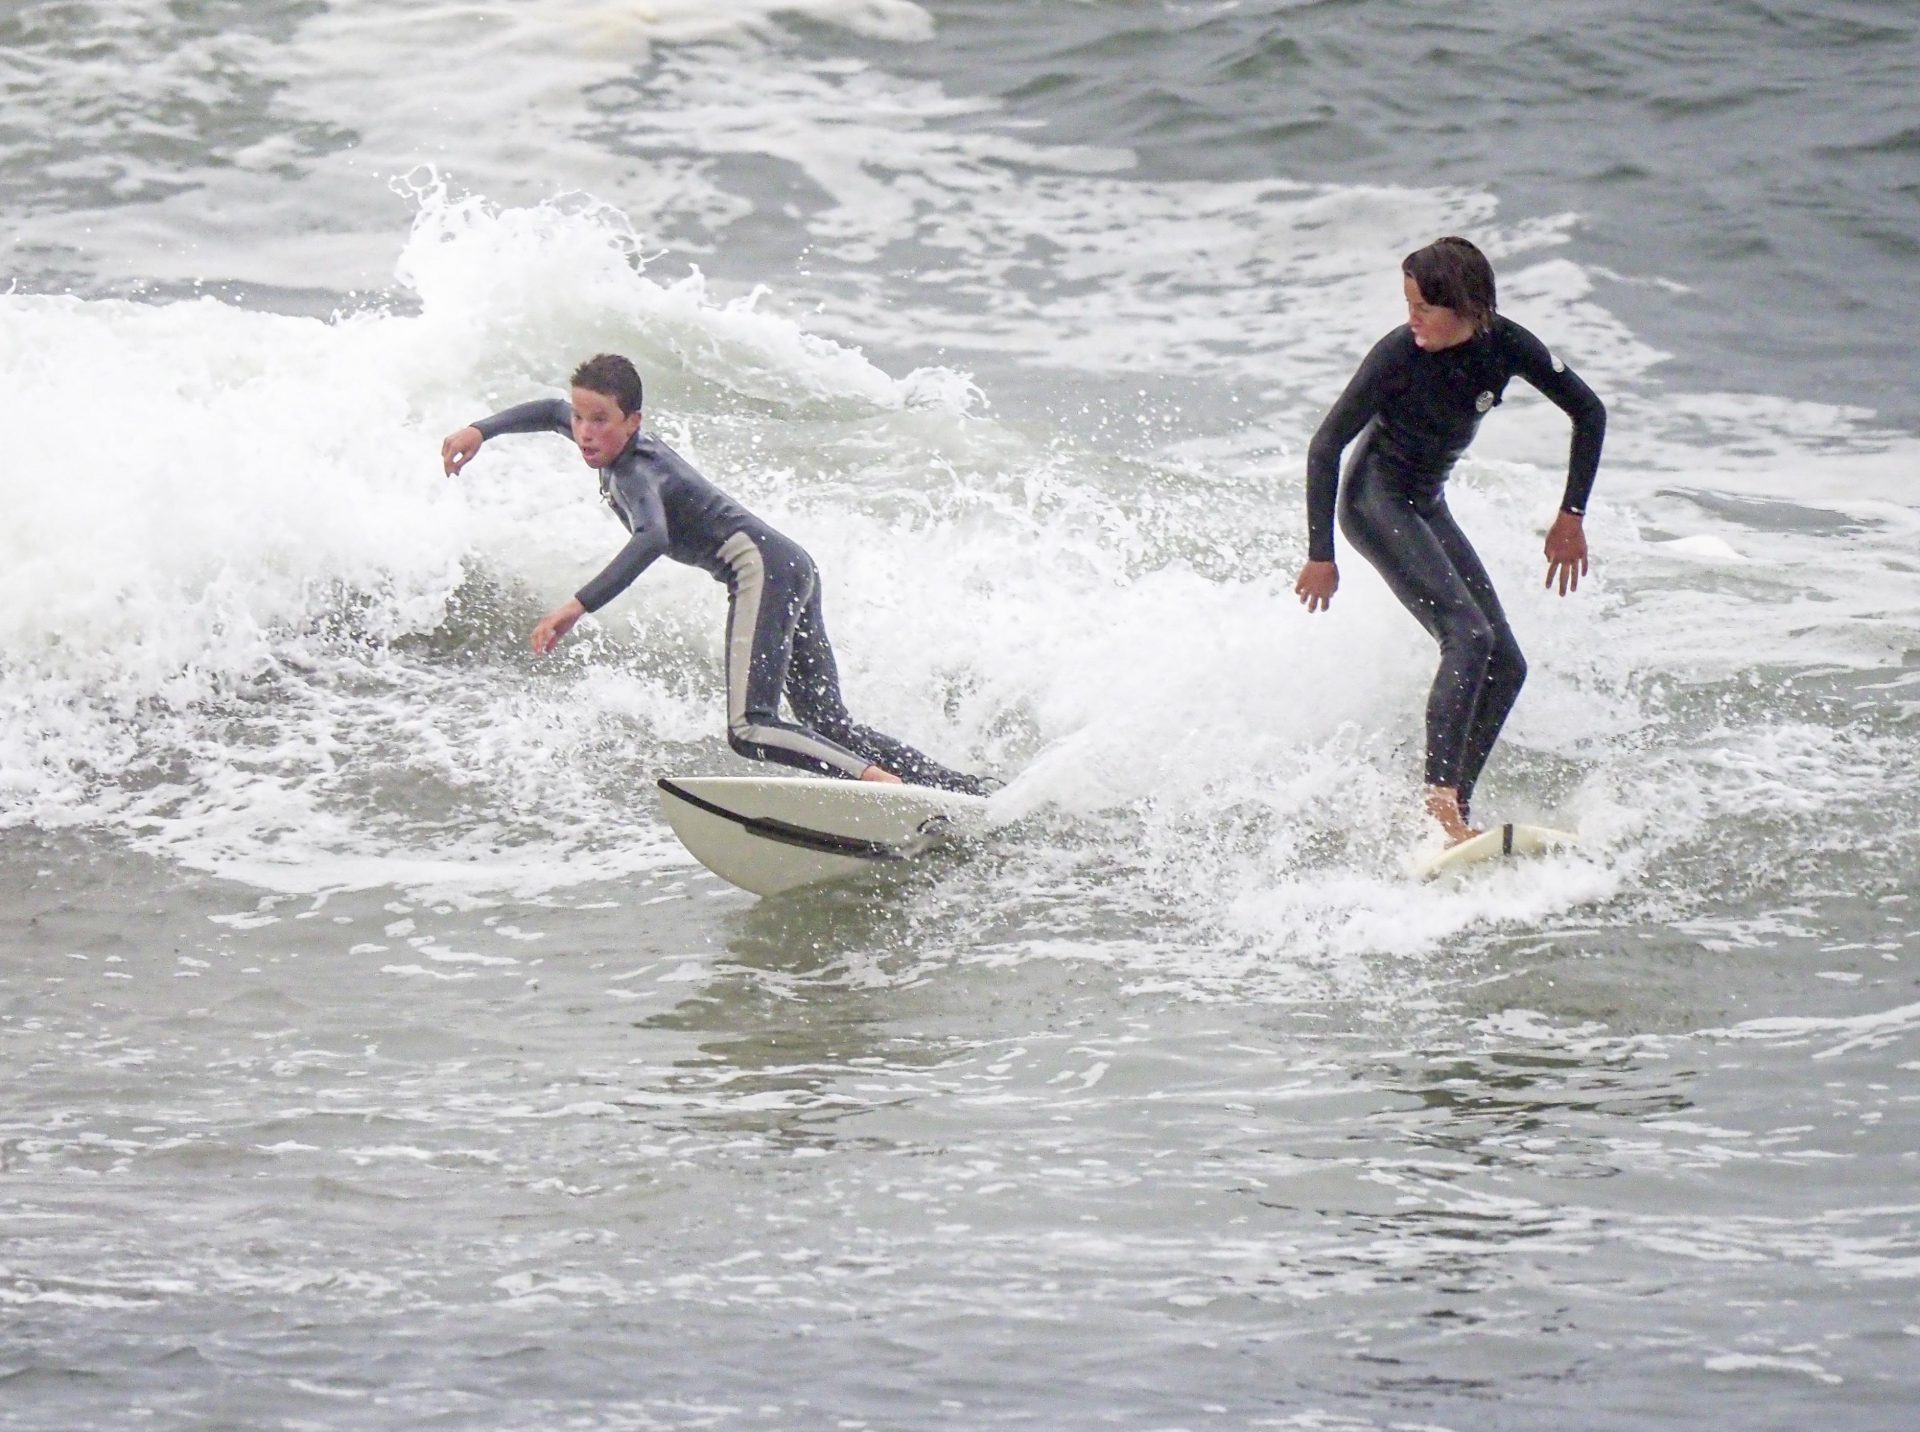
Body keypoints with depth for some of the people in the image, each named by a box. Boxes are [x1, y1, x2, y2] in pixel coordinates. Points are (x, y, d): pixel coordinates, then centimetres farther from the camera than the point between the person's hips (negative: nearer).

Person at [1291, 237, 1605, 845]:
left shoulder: (1506, 345, -11)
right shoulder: (1398, 355, -23)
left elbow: (1588, 413, 1)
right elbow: (1325, 445, -16)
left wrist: (1572, 516, -2)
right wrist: (1320, 556, -16)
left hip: (1427, 505, 7)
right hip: (1374, 498, -7)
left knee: (1505, 665, 0)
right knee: (1468, 636, -24)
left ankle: (1454, 806, 0)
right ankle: (1439, 802, -31)